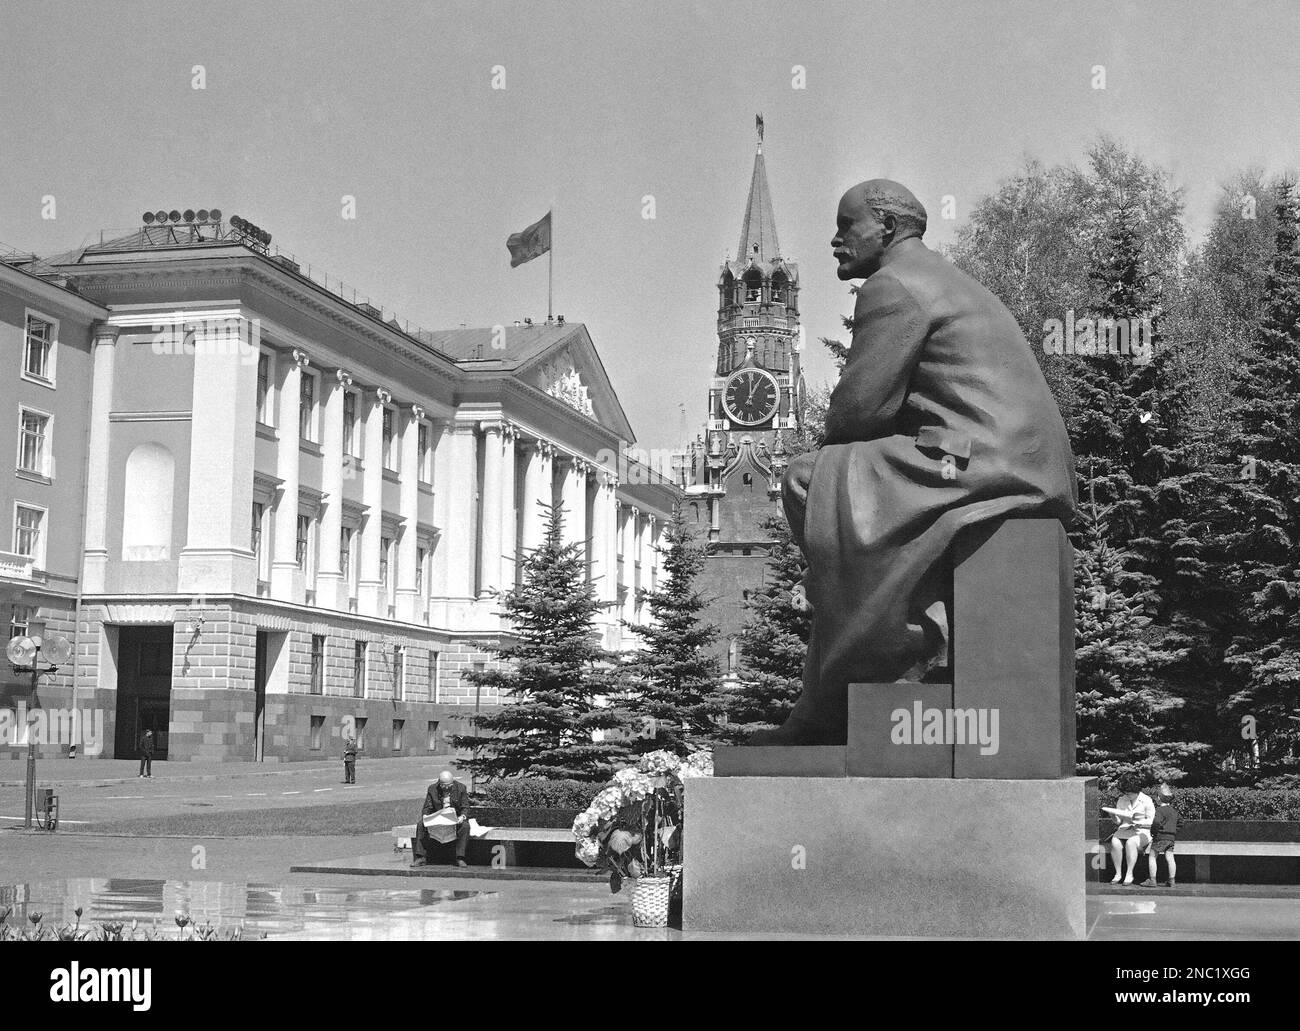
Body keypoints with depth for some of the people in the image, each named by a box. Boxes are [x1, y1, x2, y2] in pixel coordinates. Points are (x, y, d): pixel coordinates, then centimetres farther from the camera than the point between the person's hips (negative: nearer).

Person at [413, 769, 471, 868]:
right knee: (420, 824, -22)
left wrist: (462, 817, -27)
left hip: (456, 819, -2)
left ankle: (460, 858, -31)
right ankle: (421, 858, -21)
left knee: (465, 826, -34)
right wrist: (425, 816, -22)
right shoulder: (432, 789, 0)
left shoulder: (461, 788, -4)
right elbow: (427, 807, 1)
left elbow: (465, 808, -5)